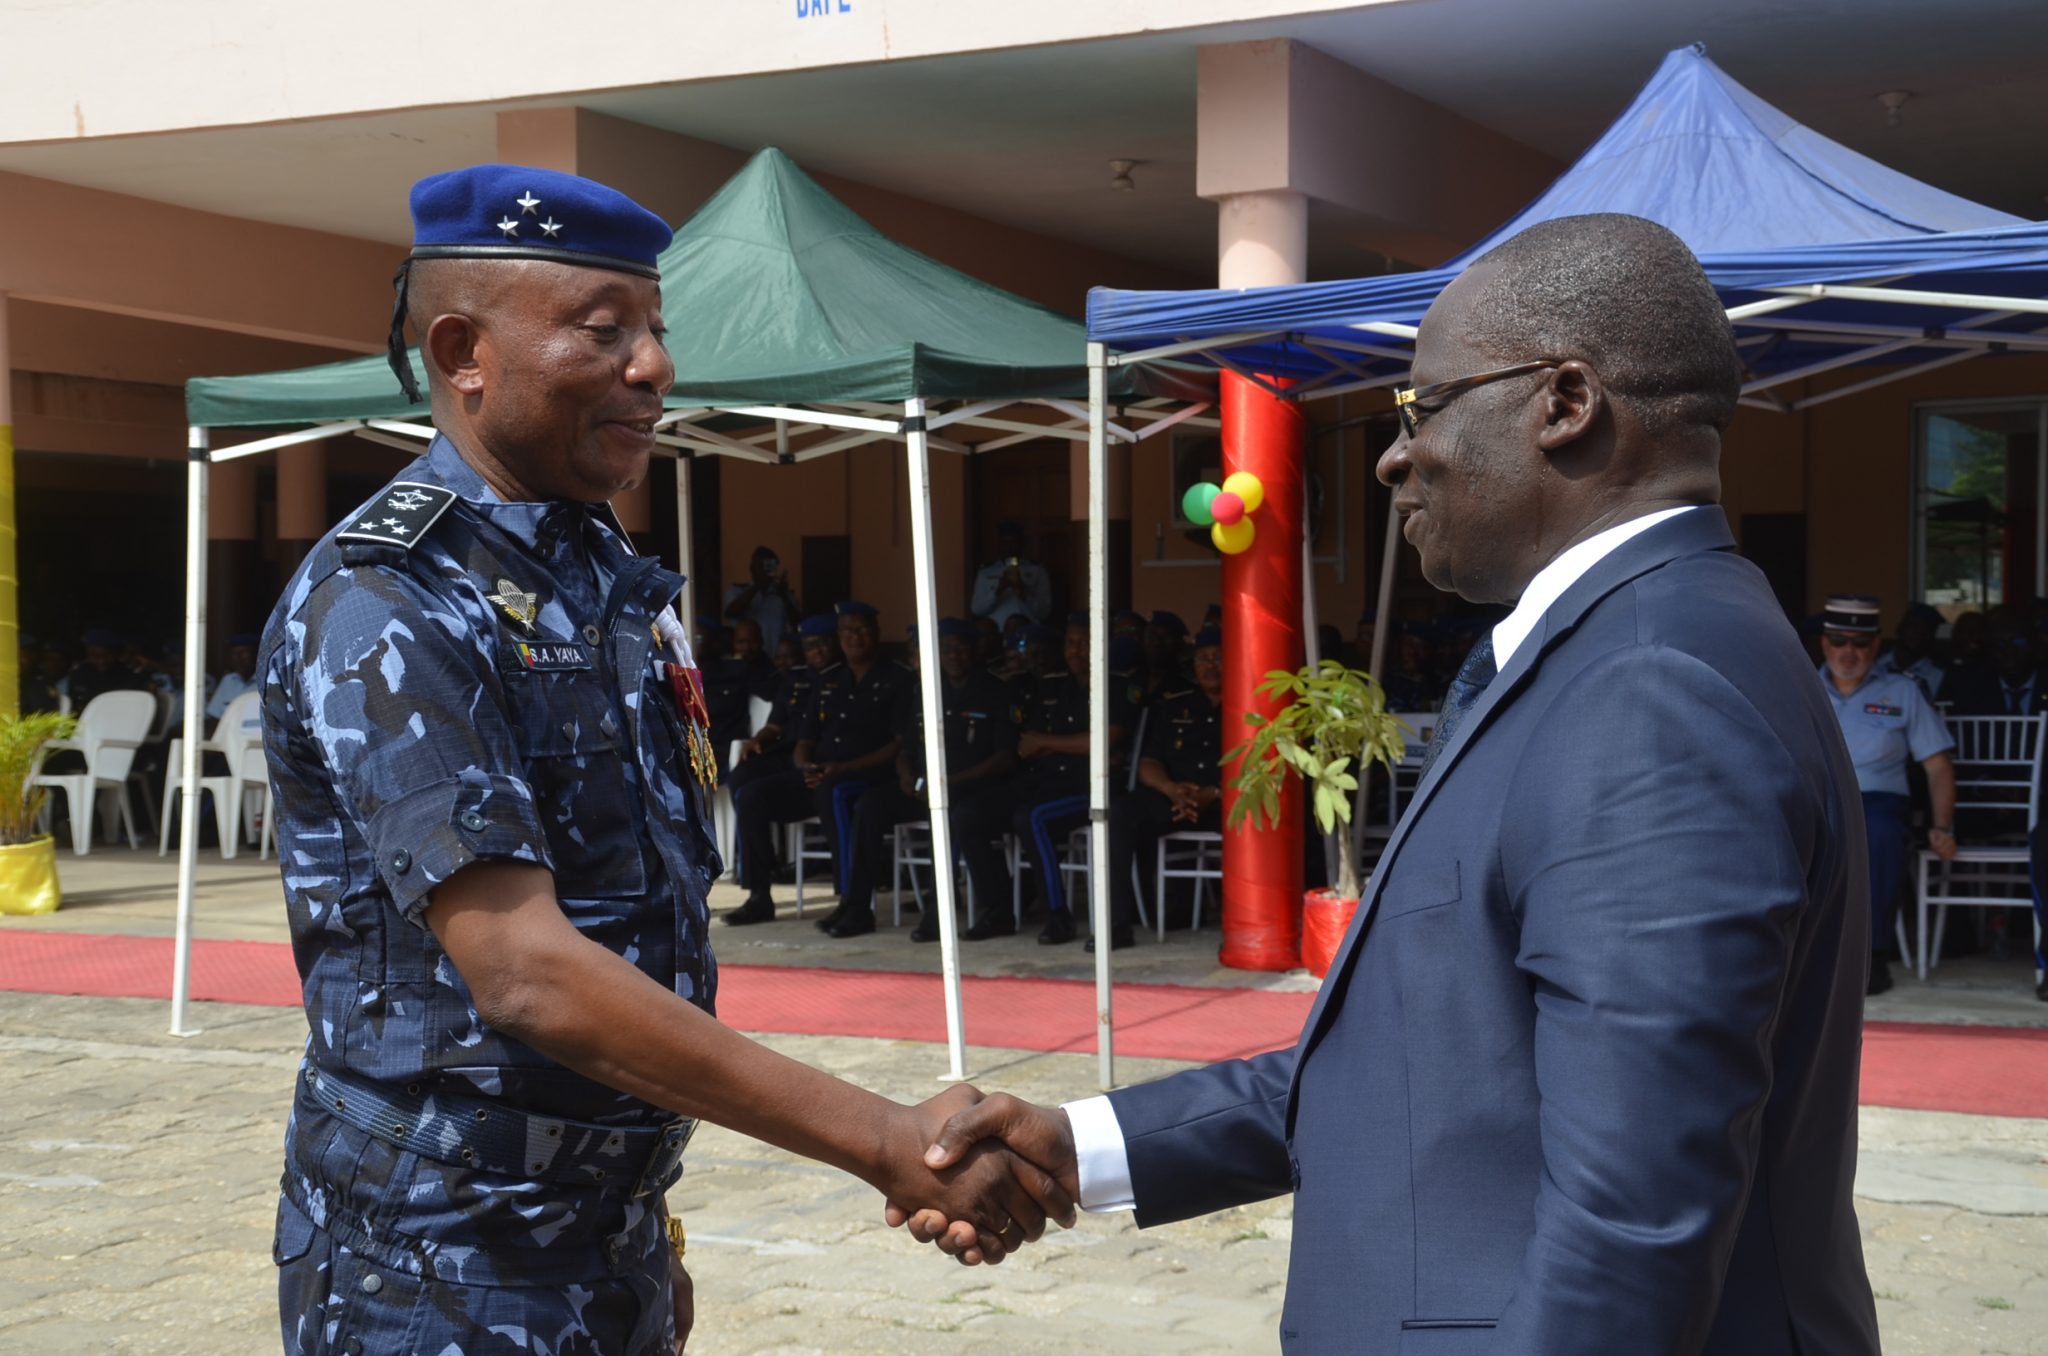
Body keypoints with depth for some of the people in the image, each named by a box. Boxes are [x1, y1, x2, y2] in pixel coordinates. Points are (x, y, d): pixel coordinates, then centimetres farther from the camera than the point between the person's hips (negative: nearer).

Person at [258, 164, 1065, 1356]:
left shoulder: (619, 585, 8)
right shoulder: (383, 604, -18)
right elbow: (526, 974, -26)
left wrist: (644, 1231, 15)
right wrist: (886, 1145, -28)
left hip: (613, 1246, 7)